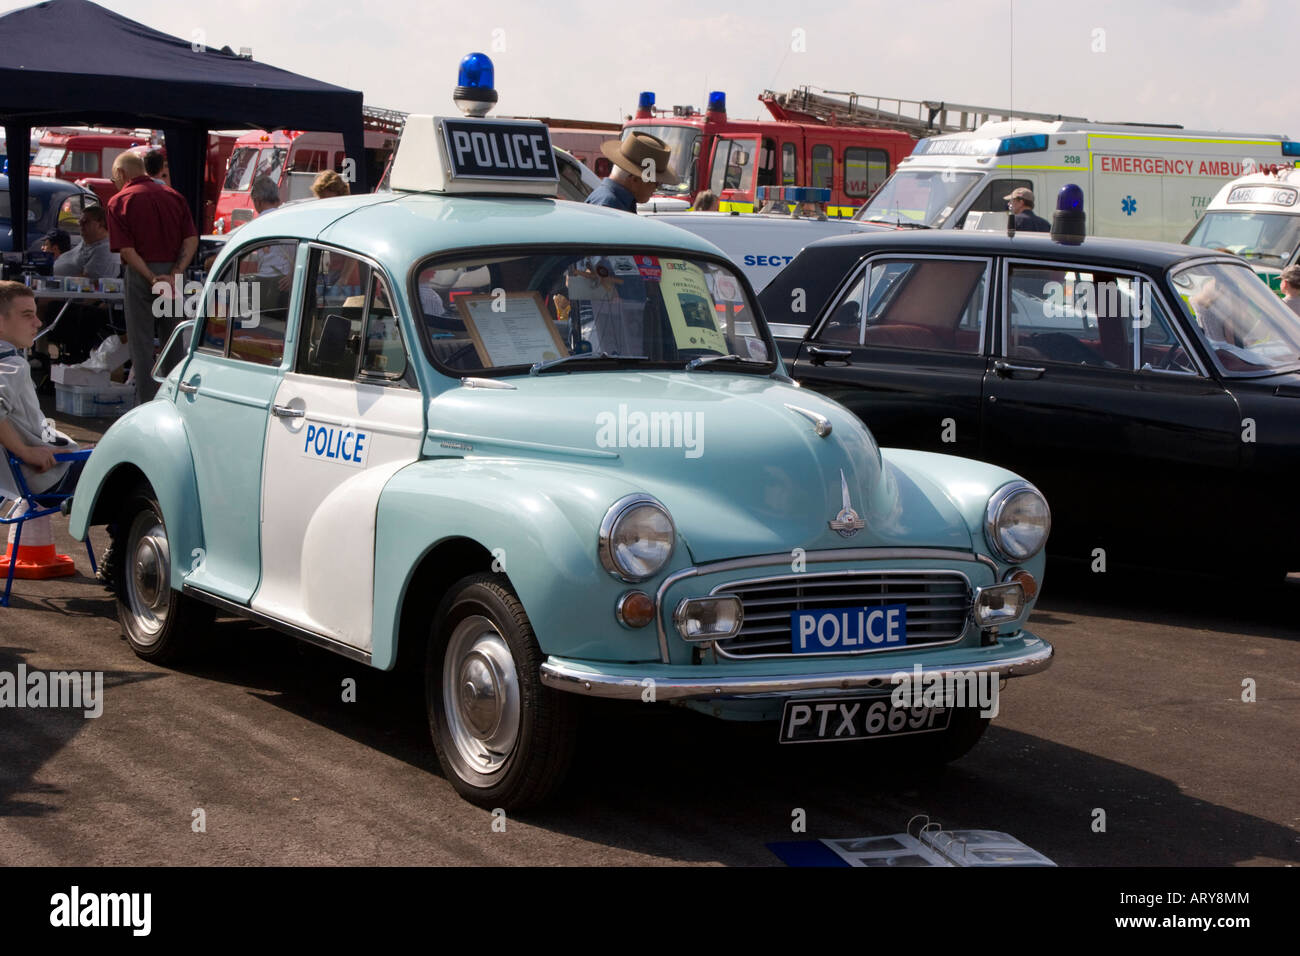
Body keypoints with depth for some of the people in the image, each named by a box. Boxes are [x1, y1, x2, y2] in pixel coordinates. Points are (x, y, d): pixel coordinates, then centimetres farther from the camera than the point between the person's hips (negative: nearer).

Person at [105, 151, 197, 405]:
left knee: (142, 341, 4)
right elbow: (192, 239, 0)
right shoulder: (173, 196, 9)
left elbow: (126, 250, -13)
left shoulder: (120, 201, -4)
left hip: (141, 276, -4)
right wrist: (174, 274, -7)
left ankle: (148, 402, 4)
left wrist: (151, 278, -13)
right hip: (172, 272, 4)